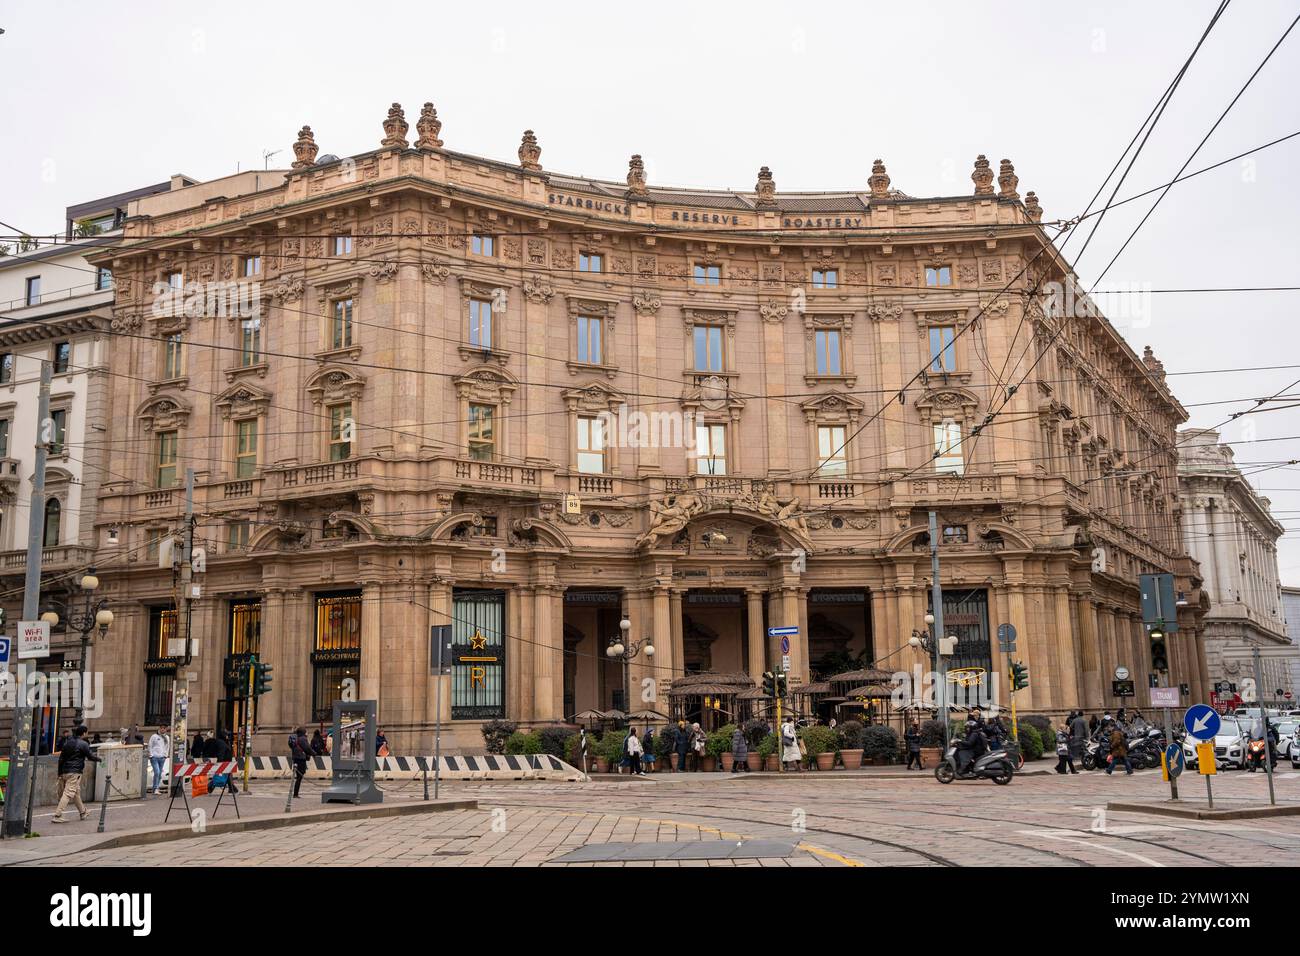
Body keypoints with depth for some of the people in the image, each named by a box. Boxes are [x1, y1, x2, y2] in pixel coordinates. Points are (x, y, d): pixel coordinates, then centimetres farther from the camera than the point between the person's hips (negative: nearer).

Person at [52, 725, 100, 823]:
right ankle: (57, 815, -16)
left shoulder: (67, 744, 14)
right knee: (68, 793, -9)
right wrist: (99, 759, 16)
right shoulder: (83, 744, -8)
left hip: (65, 771, 8)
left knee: (77, 792, 19)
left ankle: (83, 812, 32)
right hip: (75, 772, -8)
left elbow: (61, 759, 14)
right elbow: (91, 757, -5)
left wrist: (60, 774, 18)